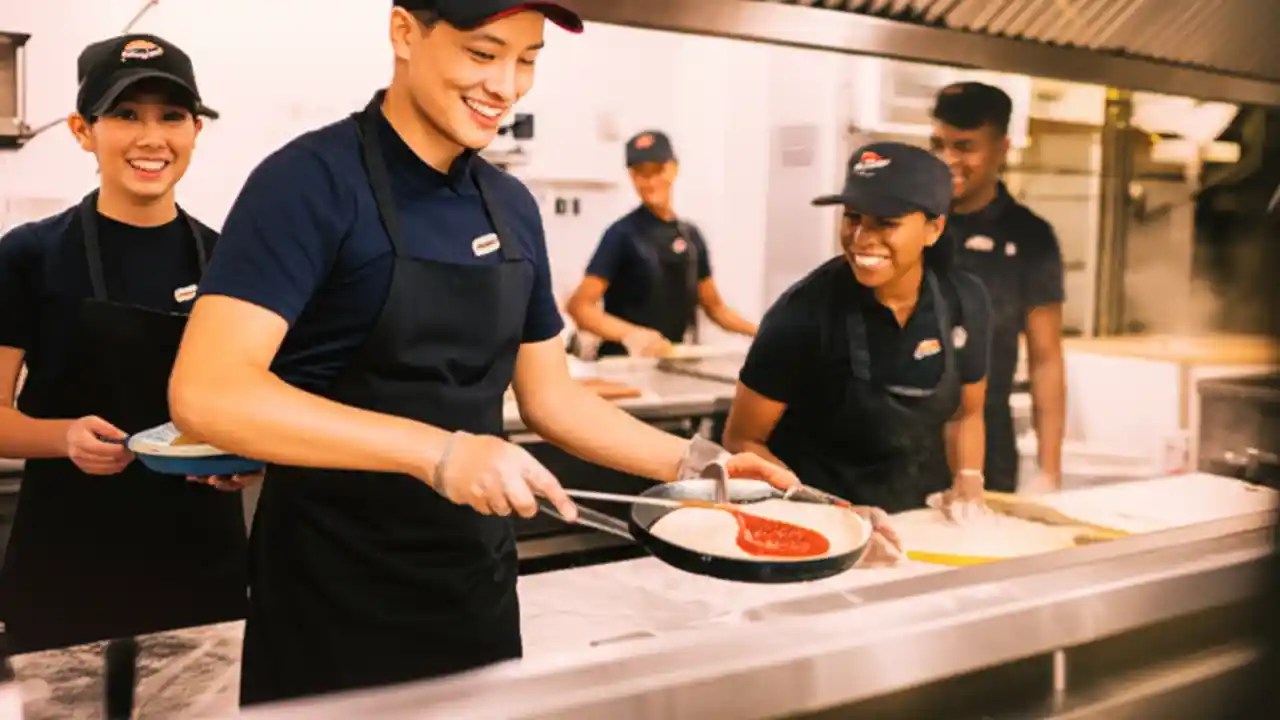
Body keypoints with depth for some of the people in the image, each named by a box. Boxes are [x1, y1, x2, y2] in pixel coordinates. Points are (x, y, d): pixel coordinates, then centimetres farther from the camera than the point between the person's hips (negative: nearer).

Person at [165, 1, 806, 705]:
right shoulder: (312, 180, -15)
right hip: (335, 596, -6)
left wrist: (695, 463, 0)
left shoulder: (512, 206, 6)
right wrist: (437, 451, -32)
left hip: (479, 587, 6)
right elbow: (207, 392, -25)